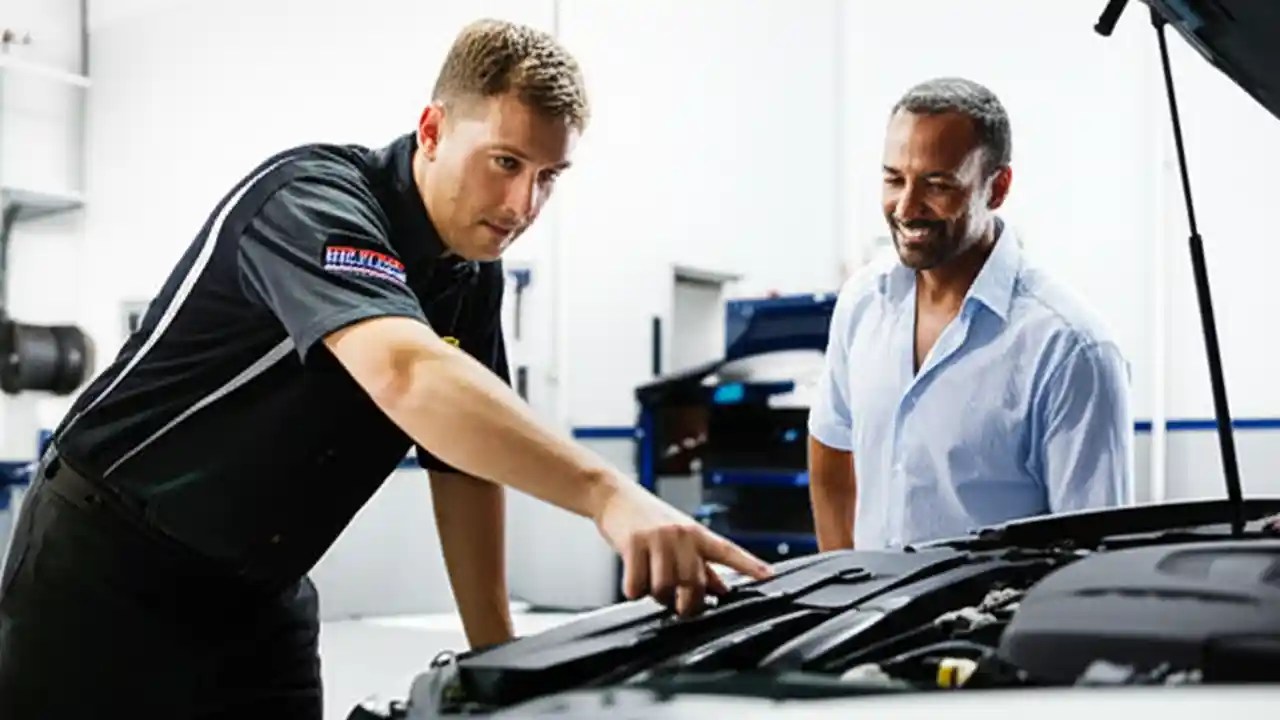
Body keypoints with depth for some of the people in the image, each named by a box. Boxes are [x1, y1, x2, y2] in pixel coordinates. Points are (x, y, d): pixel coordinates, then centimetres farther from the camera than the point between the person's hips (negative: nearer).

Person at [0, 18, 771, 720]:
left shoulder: (475, 274, 0)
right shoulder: (314, 198, -25)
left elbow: (467, 453, 5)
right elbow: (406, 376, -43)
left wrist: (496, 650, -2)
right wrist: (607, 494, -53)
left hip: (260, 593, 7)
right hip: (110, 566, -7)